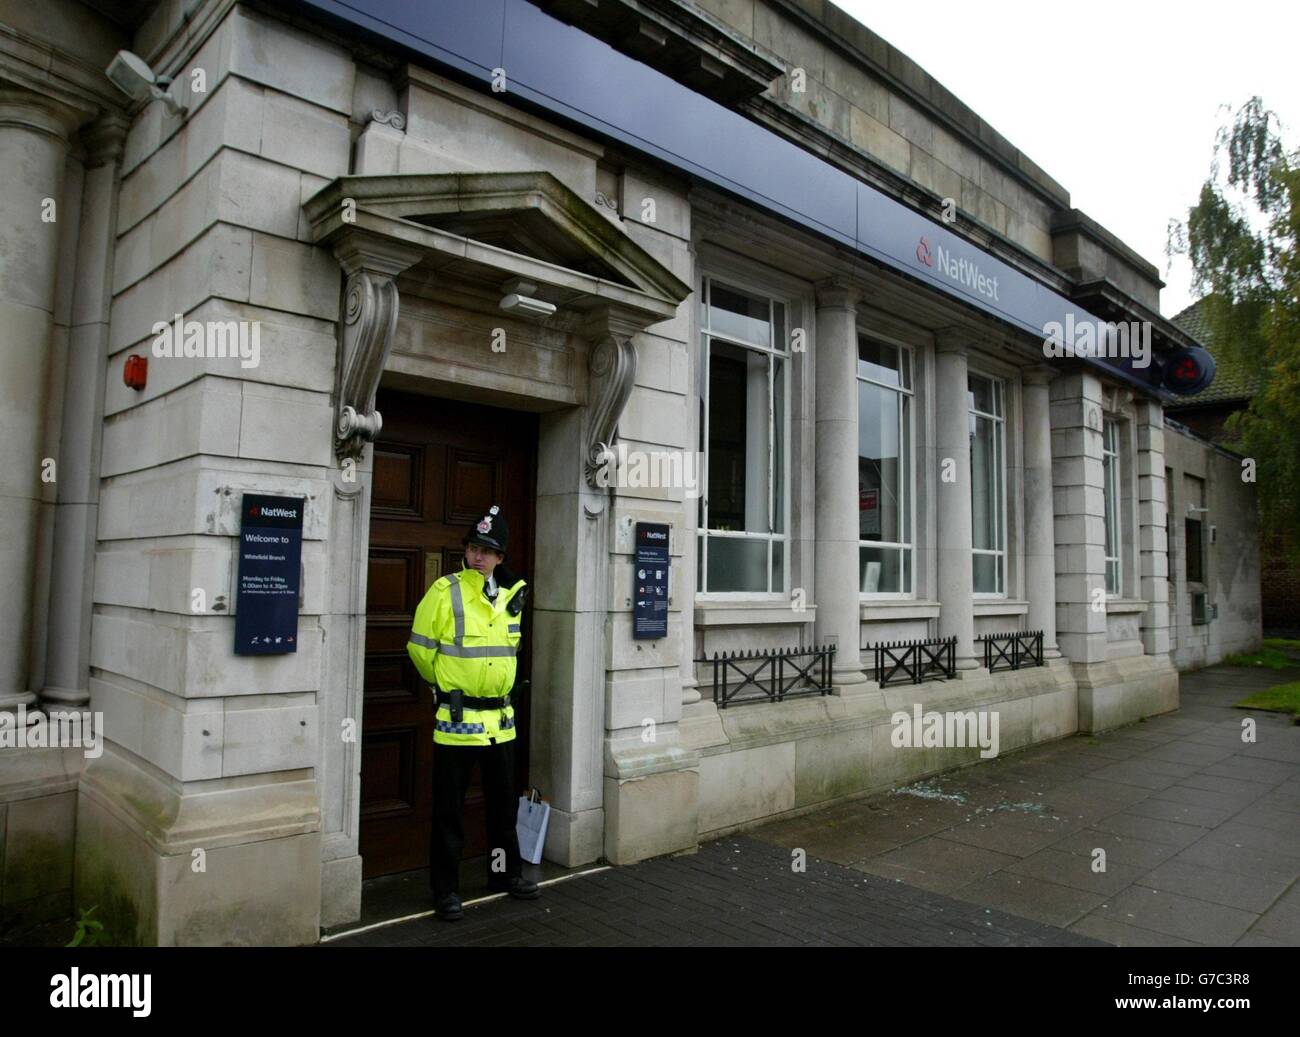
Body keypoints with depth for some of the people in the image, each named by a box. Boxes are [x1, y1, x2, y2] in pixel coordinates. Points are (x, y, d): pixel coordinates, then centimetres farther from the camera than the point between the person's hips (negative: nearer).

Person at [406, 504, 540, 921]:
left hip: (500, 718, 6)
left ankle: (505, 873, 36)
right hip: (456, 719, -5)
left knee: (504, 801, 18)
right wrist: (445, 684, 6)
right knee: (449, 809, 4)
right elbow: (420, 647, -5)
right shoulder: (445, 591, -12)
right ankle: (445, 890, 19)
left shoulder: (511, 595, 5)